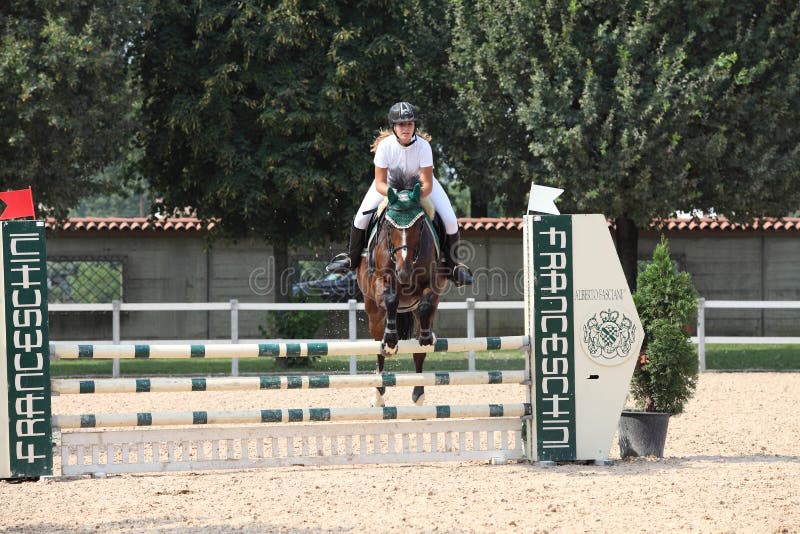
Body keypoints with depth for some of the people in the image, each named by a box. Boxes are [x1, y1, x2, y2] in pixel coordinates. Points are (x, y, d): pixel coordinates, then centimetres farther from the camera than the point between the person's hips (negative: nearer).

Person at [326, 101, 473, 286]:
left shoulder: (423, 146, -33)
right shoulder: (385, 145, -31)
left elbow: (427, 185, -31)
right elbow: (380, 183, -26)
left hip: (419, 180, 0)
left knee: (450, 221, -15)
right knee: (362, 217, -13)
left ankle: (452, 266, 8)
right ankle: (352, 259, 14)